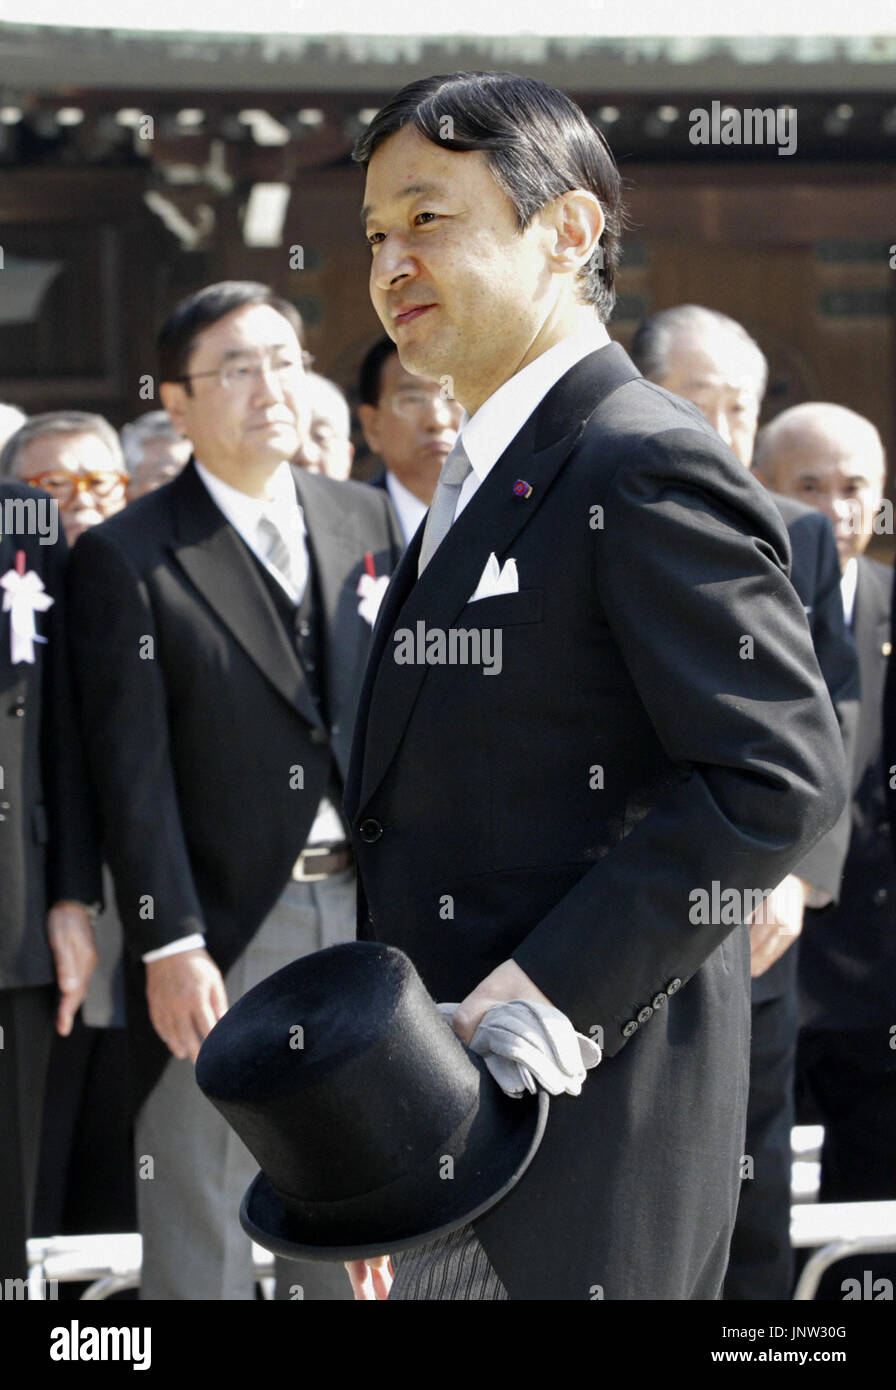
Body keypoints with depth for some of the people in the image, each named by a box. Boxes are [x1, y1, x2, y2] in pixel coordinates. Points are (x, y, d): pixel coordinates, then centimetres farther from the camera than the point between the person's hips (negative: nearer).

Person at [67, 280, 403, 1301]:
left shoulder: (367, 525, 9)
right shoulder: (126, 557, -5)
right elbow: (133, 775, -10)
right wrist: (167, 945, -15)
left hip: (364, 910, 5)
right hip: (222, 929, -4)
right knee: (201, 1228, 1)